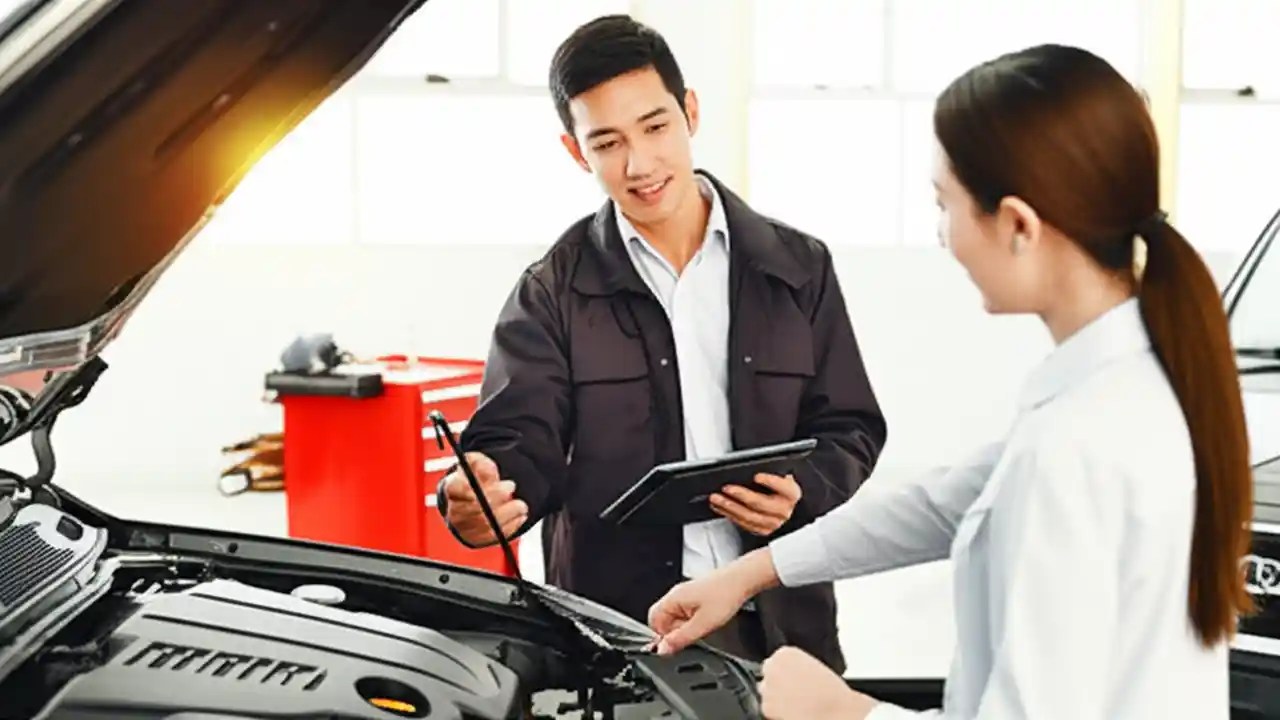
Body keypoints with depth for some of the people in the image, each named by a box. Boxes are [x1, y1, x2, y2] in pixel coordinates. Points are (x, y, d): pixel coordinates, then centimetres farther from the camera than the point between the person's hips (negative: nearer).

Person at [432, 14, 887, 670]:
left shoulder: (799, 268, 4)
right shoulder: (554, 292, 0)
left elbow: (850, 429, 7)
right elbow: (519, 440, -10)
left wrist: (803, 492, -14)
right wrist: (480, 492, -33)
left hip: (778, 621, 2)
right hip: (615, 630, -1)